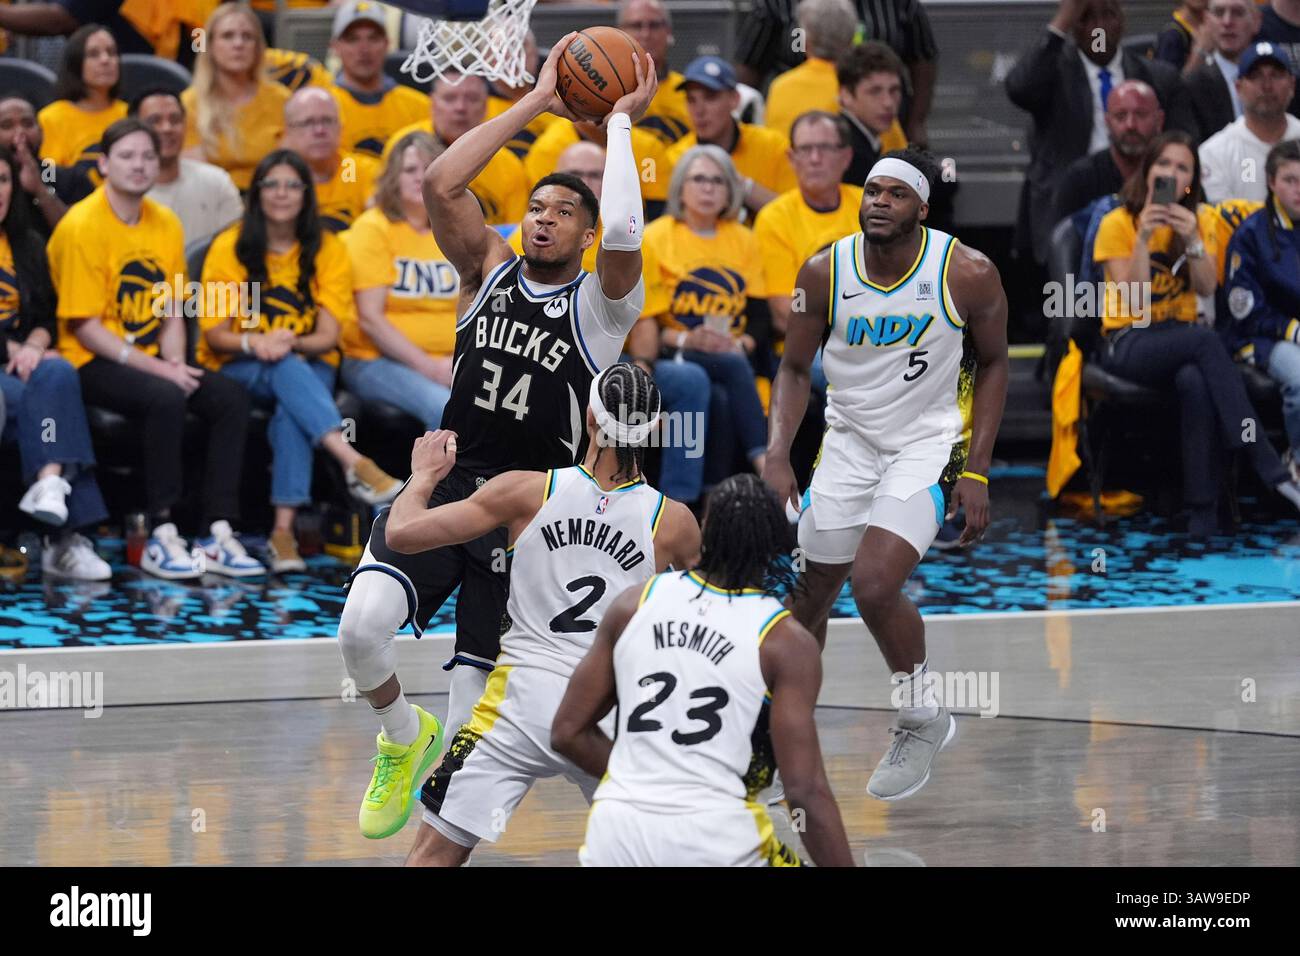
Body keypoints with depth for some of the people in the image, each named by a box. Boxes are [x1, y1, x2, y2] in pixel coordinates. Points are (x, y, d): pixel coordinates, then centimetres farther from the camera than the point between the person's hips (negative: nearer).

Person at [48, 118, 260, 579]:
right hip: (92, 363, -7)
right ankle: (162, 538, -28)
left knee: (231, 398, -14)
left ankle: (220, 534, -14)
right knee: (166, 398, -33)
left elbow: (172, 312, 13)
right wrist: (160, 370, -19)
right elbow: (85, 327, -15)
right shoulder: (82, 226, -12)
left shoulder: (165, 224, 9)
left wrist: (176, 363, -8)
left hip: (148, 358, 7)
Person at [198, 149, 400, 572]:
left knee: (292, 413, -36)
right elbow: (215, 334, -3)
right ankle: (354, 462, -54)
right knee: (286, 370, -37)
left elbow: (328, 337, -4)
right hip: (239, 367, -1)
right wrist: (254, 343, -25)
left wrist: (290, 342, -26)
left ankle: (284, 530, -44)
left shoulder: (328, 250, 3)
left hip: (308, 366, 1)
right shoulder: (230, 247, 0)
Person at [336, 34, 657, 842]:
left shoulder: (604, 305, -2)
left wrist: (620, 124, -13)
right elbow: (441, 185, -8)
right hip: (446, 488, 2)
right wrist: (535, 105, -6)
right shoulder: (490, 270, 7)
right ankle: (403, 739, 7)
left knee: (474, 713, -1)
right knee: (362, 625, -23)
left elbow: (624, 232, -25)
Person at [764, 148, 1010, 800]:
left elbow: (993, 363, -3)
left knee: (875, 584, -22)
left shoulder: (967, 274, -17)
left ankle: (923, 719, 1)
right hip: (850, 439, 4)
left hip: (928, 441, -4)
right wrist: (777, 457, -11)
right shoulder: (825, 272, -11)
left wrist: (976, 472, -8)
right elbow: (795, 368, 2)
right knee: (810, 592, 11)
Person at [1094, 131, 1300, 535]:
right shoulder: (1117, 224, -1)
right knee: (1206, 340, -37)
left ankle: (1202, 505, -38)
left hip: (1180, 336, 3)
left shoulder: (1199, 218, 11)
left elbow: (1207, 288, -2)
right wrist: (1143, 237, -18)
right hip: (1128, 342, -3)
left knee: (1195, 382, -38)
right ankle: (1266, 463, -43)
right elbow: (1135, 302, -10)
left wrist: (1193, 240, -17)